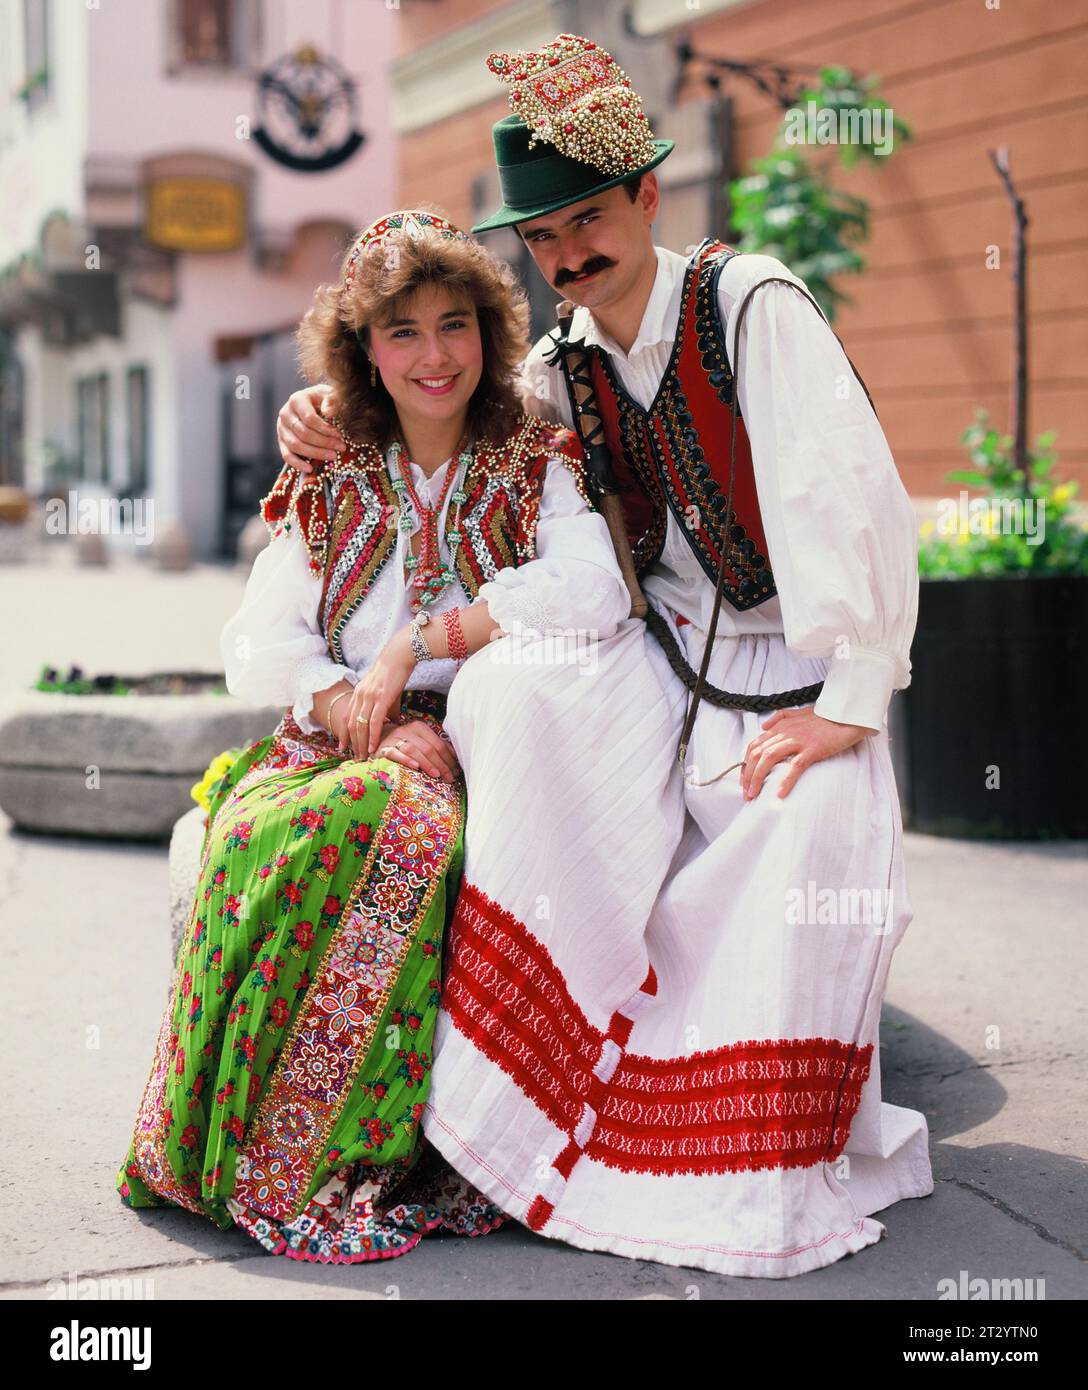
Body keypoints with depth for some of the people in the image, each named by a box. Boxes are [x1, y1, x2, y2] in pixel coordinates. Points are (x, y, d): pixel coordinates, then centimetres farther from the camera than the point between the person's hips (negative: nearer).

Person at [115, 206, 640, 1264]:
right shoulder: (333, 483, 17)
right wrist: (353, 706, -15)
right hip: (339, 742, 3)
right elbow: (258, 647, 6)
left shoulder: (538, 464, 8)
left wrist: (416, 641, -17)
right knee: (255, 835, -33)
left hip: (481, 750, -3)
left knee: (397, 824, -38)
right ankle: (230, 1147, -21)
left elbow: (596, 591, -14)